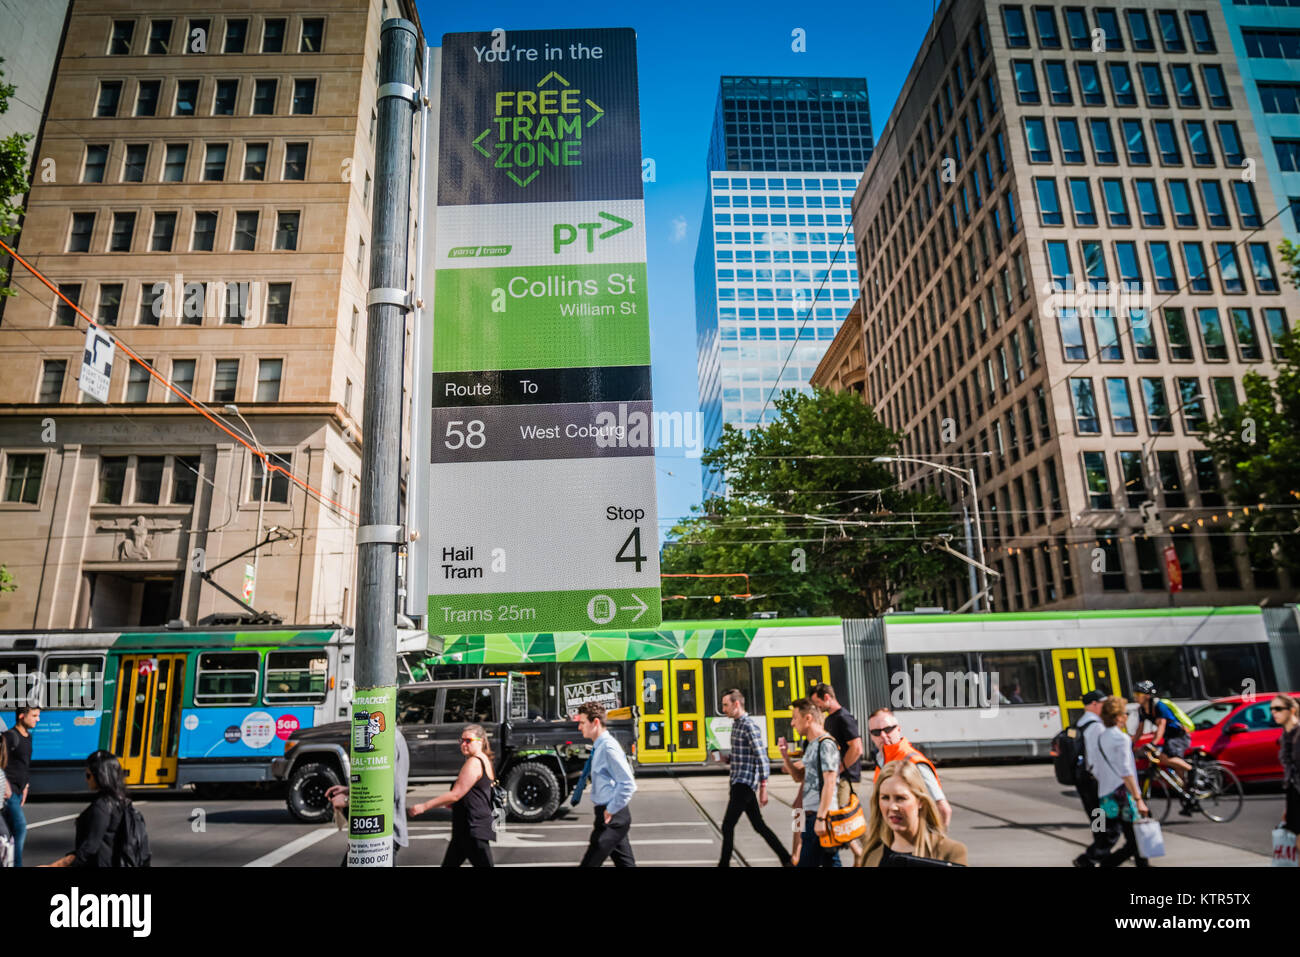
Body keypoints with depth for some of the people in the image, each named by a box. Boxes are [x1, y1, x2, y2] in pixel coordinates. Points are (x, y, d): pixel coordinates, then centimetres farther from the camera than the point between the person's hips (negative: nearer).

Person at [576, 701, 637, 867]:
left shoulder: (609, 747, -20)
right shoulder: (600, 746, 10)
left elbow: (628, 784, -24)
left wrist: (611, 811, -17)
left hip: (611, 817, -9)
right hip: (611, 816, 9)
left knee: (589, 862, -3)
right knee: (625, 863, 14)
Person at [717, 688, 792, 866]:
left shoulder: (749, 726, -16)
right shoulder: (736, 724, 12)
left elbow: (762, 759, -19)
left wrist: (763, 789, -19)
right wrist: (726, 759, 3)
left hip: (744, 784, -9)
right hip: (738, 783, 9)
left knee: (727, 826, -4)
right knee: (759, 825, 14)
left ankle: (724, 863, 7)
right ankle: (786, 860, 22)